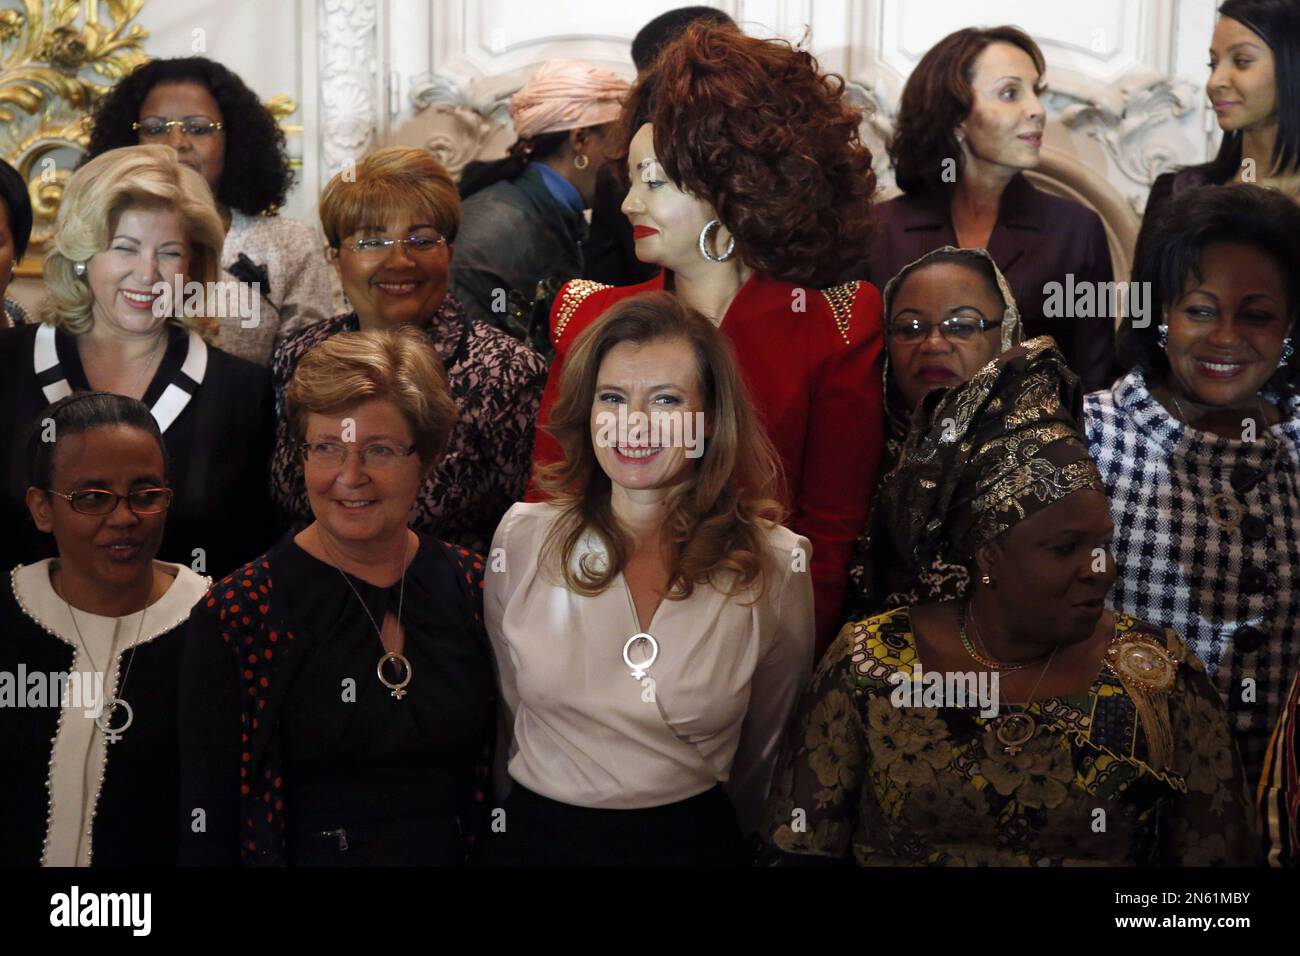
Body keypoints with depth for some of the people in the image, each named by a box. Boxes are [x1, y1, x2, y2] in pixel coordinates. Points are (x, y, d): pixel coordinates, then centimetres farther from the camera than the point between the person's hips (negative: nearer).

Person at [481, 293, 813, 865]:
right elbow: (514, 705, 8)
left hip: (690, 841, -1)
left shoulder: (775, 565, -10)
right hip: (535, 838, 2)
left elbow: (762, 750, 4)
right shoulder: (522, 538, -7)